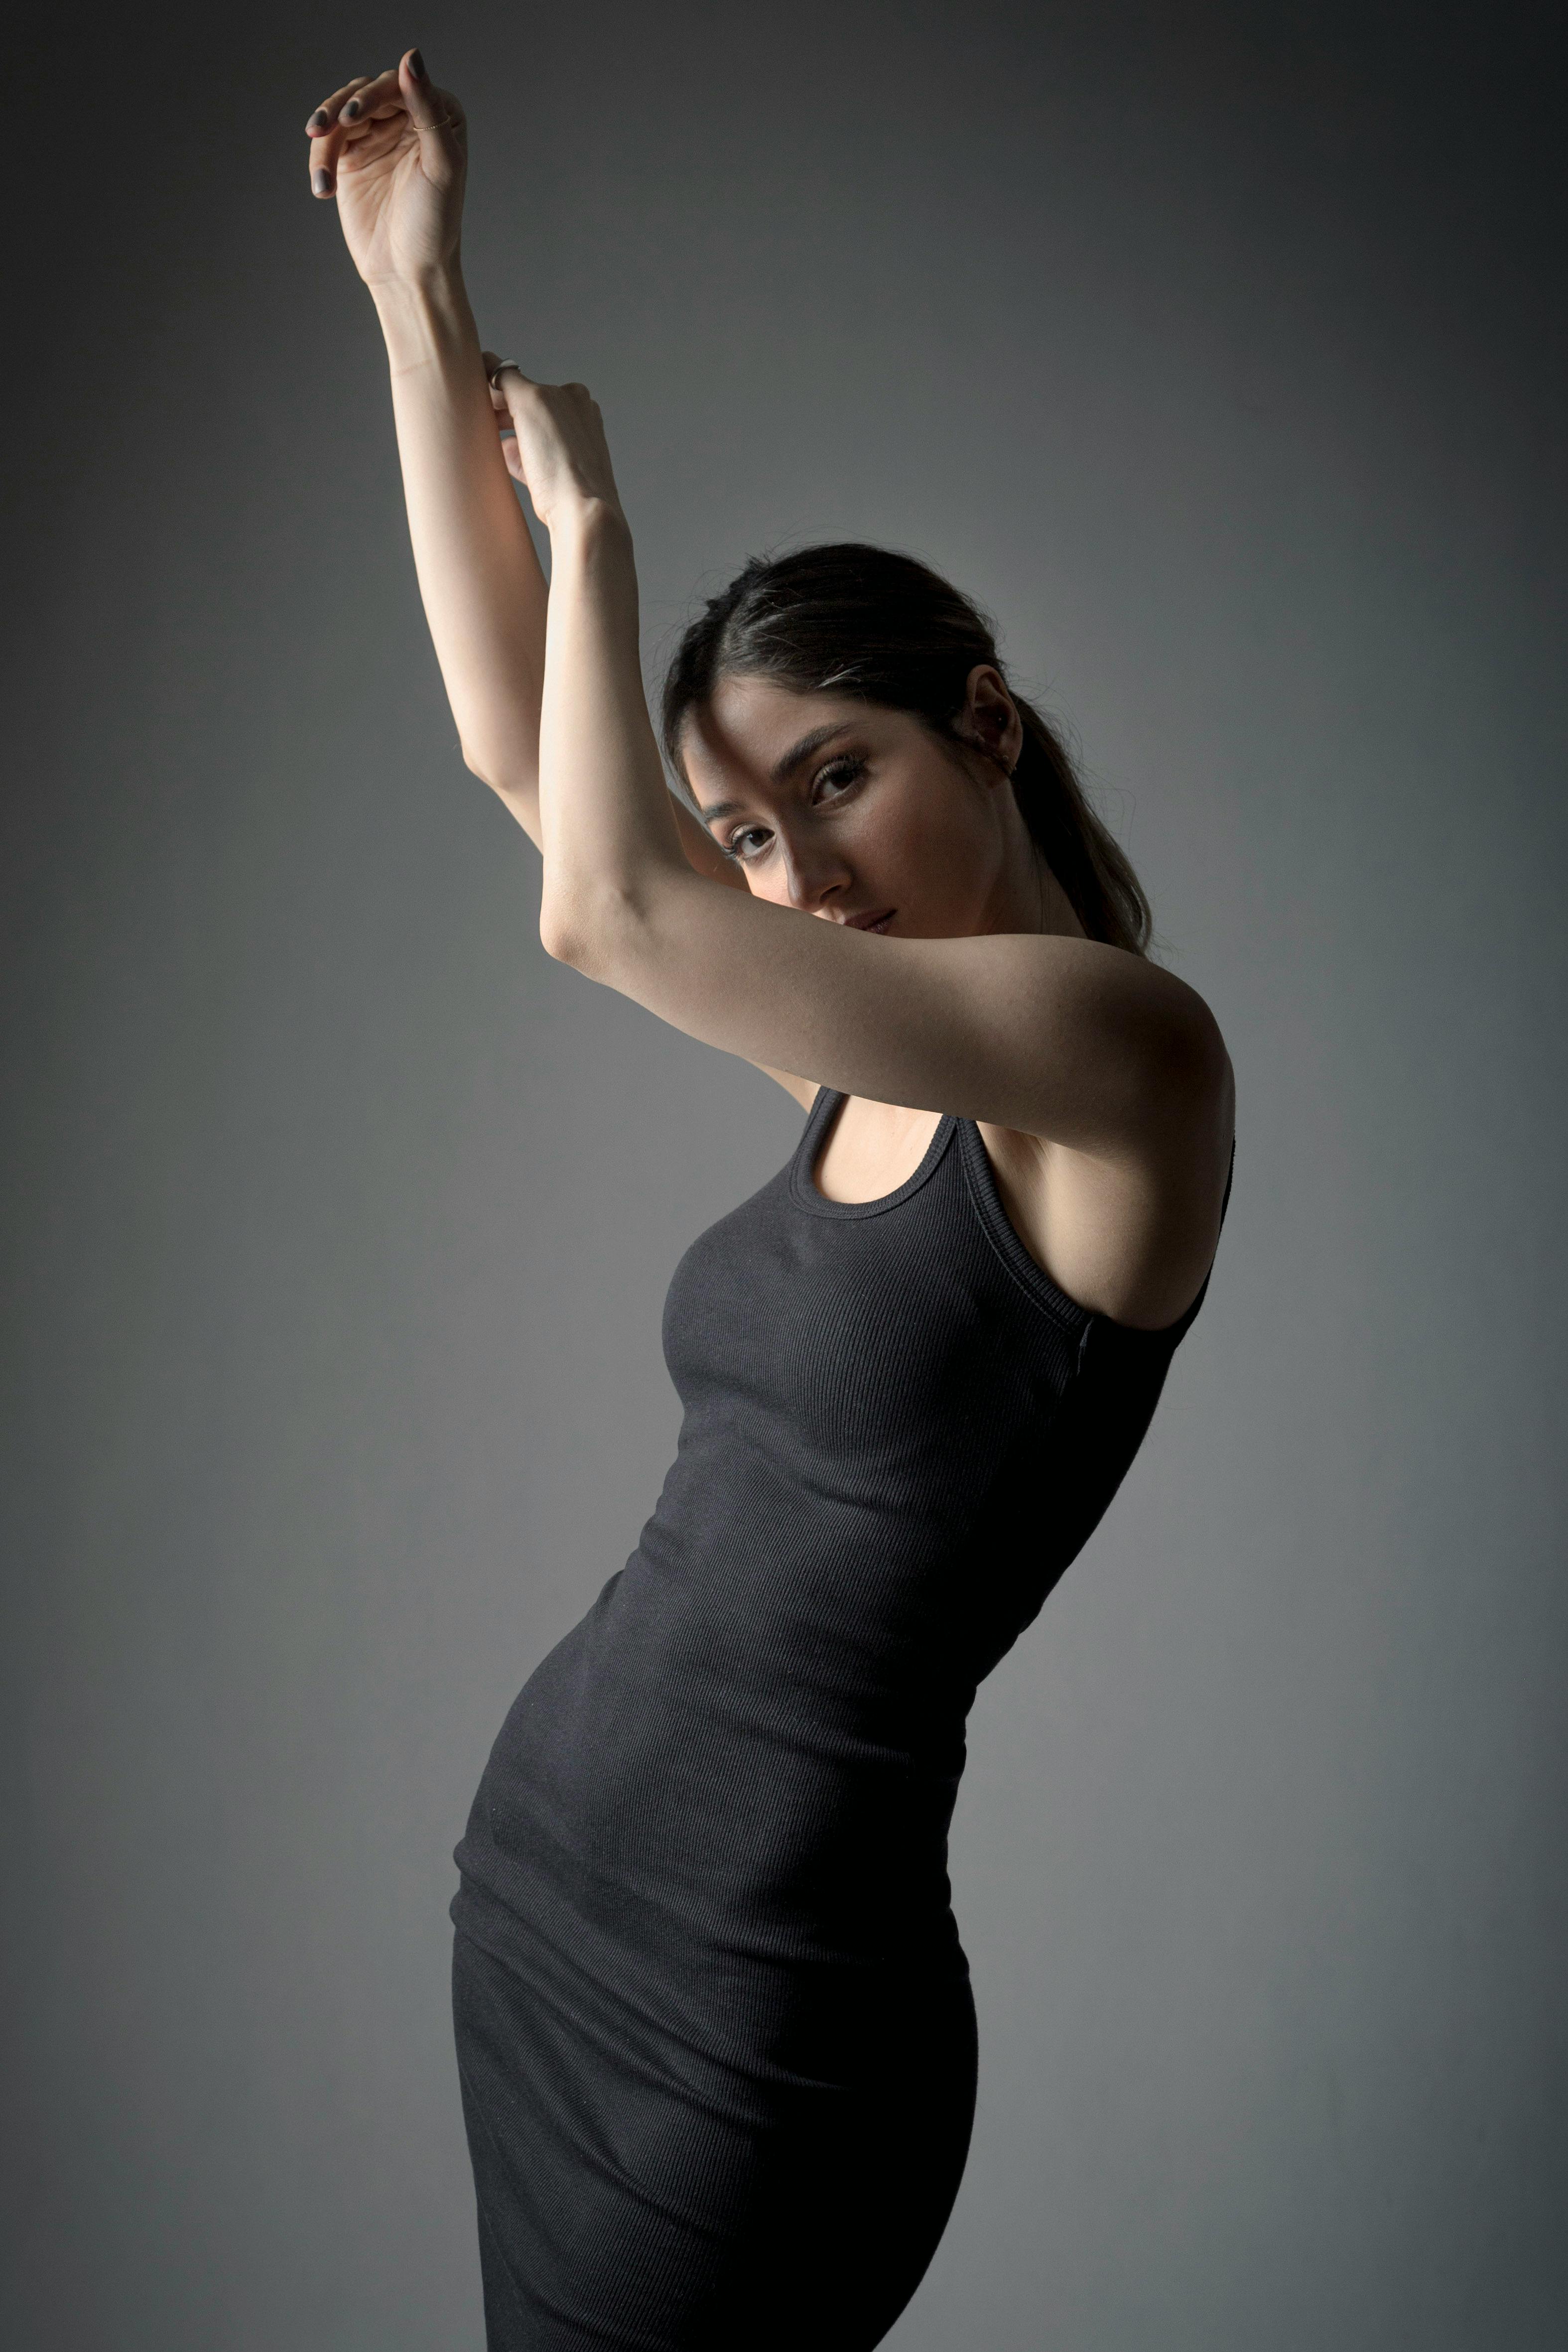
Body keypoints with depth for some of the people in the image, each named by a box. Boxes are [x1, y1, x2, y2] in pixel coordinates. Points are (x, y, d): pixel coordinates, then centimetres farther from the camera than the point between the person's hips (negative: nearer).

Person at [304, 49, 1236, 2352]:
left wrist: (585, 508, -10)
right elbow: (519, 747, 8)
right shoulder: (872, 1058, 7)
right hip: (541, 1881, 8)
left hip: (753, 2004, -8)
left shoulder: (1127, 1049, -15)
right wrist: (418, 294, 7)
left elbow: (604, 909, -25)